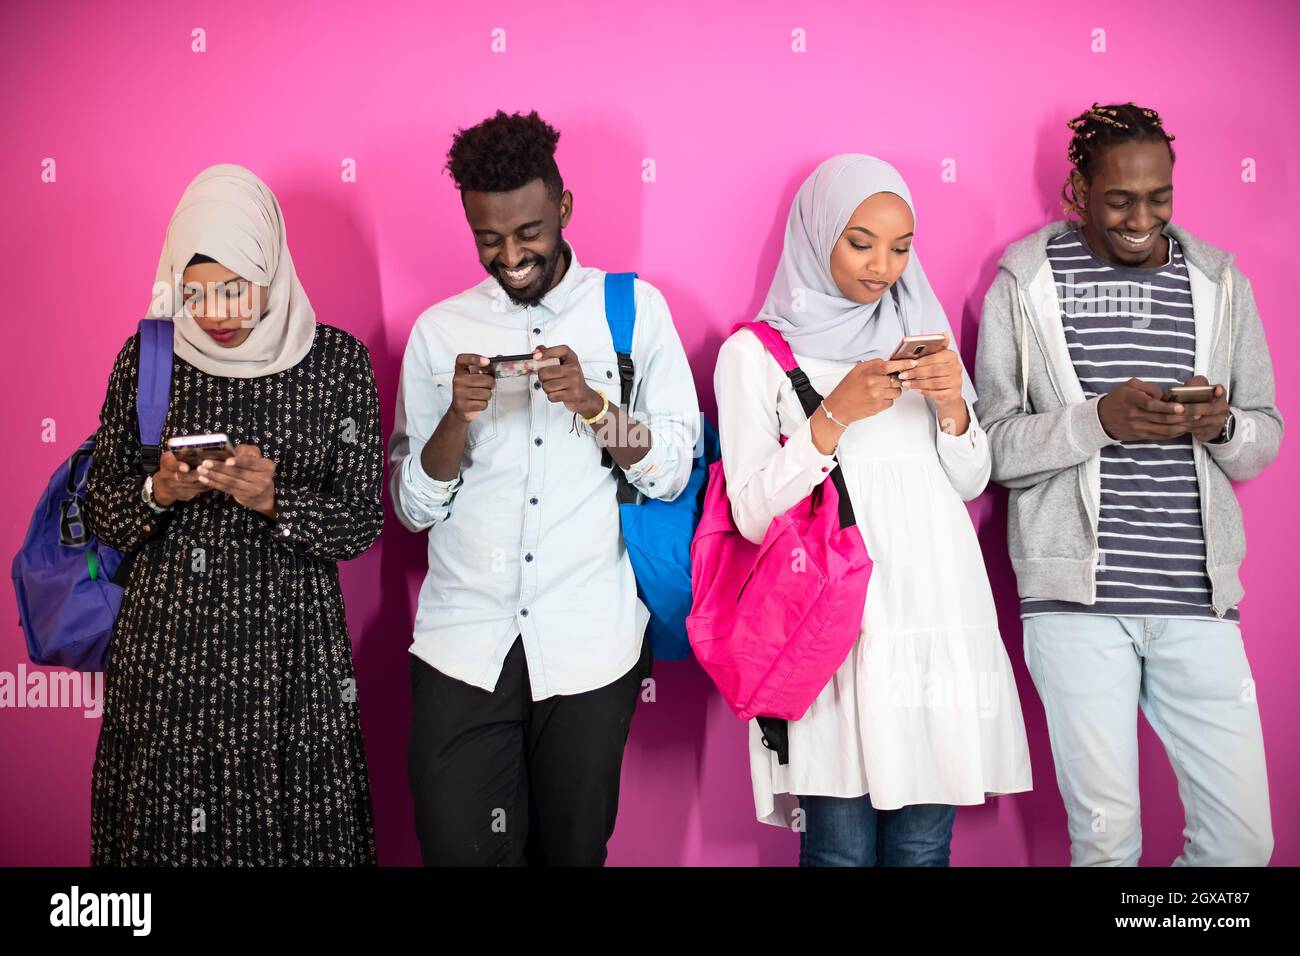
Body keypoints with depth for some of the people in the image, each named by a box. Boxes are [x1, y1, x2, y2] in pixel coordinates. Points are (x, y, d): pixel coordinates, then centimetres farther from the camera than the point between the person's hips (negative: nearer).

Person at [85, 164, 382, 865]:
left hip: (288, 654, -1)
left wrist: (274, 500, -21)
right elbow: (102, 513, 6)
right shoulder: (147, 358, 2)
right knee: (160, 831, 10)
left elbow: (361, 524, -4)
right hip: (163, 650, 2)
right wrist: (158, 492, -14)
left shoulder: (336, 361, -4)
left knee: (288, 833, 7)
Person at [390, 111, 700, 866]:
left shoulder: (634, 308, 2)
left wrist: (592, 404, -17)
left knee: (574, 848, 12)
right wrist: (458, 417, -14)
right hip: (464, 642, 1)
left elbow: (675, 472, -1)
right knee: (458, 846, 1)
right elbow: (413, 506, 3)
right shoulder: (439, 330, 5)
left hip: (590, 644, 0)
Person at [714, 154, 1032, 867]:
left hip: (941, 621, 4)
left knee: (923, 845, 7)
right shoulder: (755, 352, 0)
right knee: (843, 848, -1)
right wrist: (834, 417, -16)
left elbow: (970, 482, 16)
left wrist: (952, 407, -3)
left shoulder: (918, 333, 15)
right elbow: (753, 514, -6)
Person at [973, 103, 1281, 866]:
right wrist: (1099, 418, -18)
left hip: (1196, 602, 4)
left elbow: (1265, 438, 14)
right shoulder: (1025, 285, 1)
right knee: (1106, 837, 2)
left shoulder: (1218, 282, 11)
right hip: (1077, 601, -3)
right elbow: (992, 445, -4)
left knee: (1245, 839, 6)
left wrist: (1222, 425, -9)